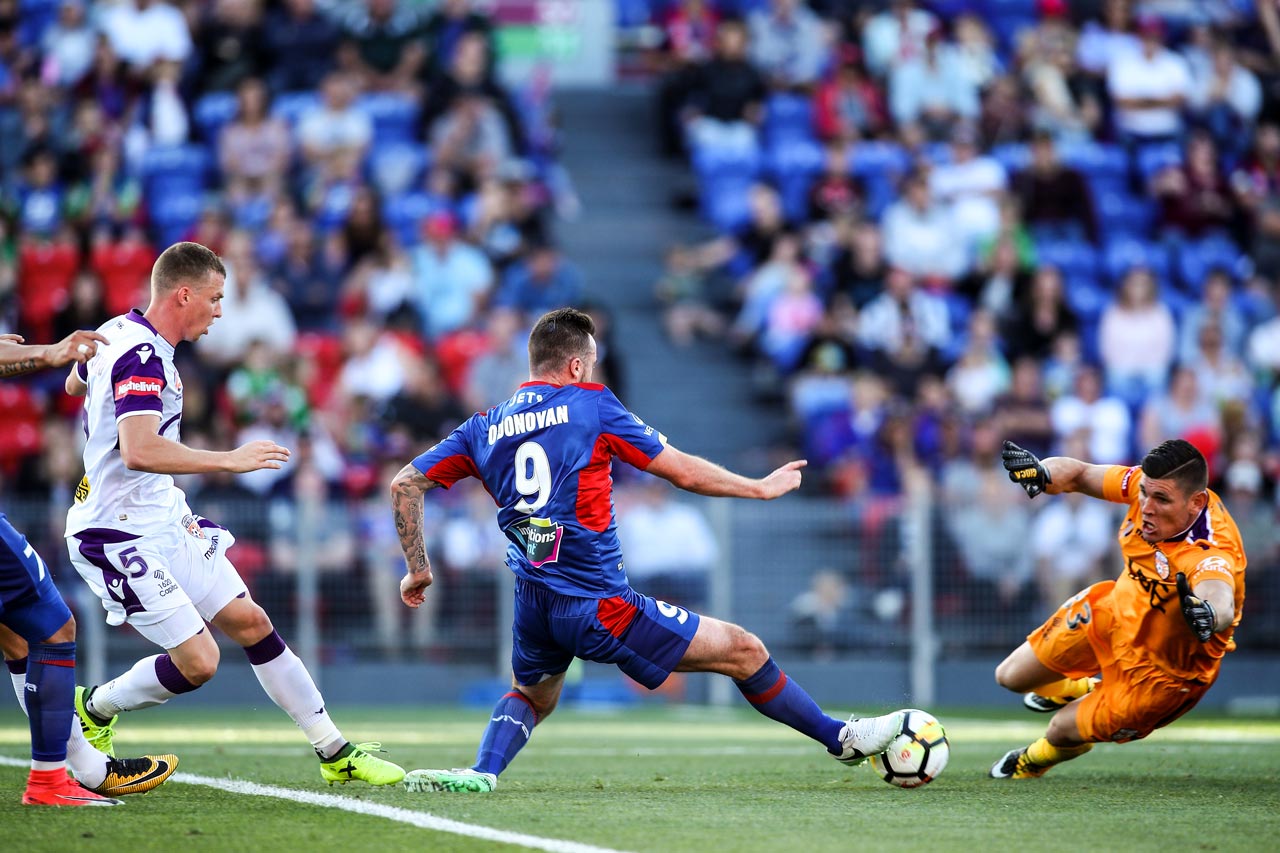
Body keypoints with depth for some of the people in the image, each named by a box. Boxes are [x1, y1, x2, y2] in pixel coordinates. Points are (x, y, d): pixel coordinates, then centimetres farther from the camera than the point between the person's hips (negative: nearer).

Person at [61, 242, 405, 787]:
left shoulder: (119, 333, 7)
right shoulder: (142, 357, -23)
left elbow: (76, 384, 28)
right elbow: (140, 451, -36)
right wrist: (230, 460, -29)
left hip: (167, 522, 10)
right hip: (121, 536, -10)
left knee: (250, 622, 7)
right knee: (197, 661, -13)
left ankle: (334, 752, 12)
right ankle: (92, 709, 13)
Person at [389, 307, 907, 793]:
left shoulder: (483, 429, 10)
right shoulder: (591, 405, -1)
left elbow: (404, 484, 7)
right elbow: (685, 473, 2)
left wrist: (418, 568, 15)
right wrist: (760, 487, 15)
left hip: (533, 606, 5)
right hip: (598, 605, -5)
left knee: (531, 697, 35)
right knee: (744, 653, 5)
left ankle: (481, 772, 9)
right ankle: (841, 738, 15)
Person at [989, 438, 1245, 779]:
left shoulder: (1210, 554, -43)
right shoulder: (1150, 484, -23)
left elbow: (1221, 603, -64)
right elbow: (1079, 474, -11)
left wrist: (1208, 614, -89)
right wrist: (1042, 473, -34)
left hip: (1163, 671, -6)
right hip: (1114, 611, 6)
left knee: (1063, 732, 4)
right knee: (1011, 677, 17)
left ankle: (1033, 763, 44)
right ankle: (1079, 689, 53)